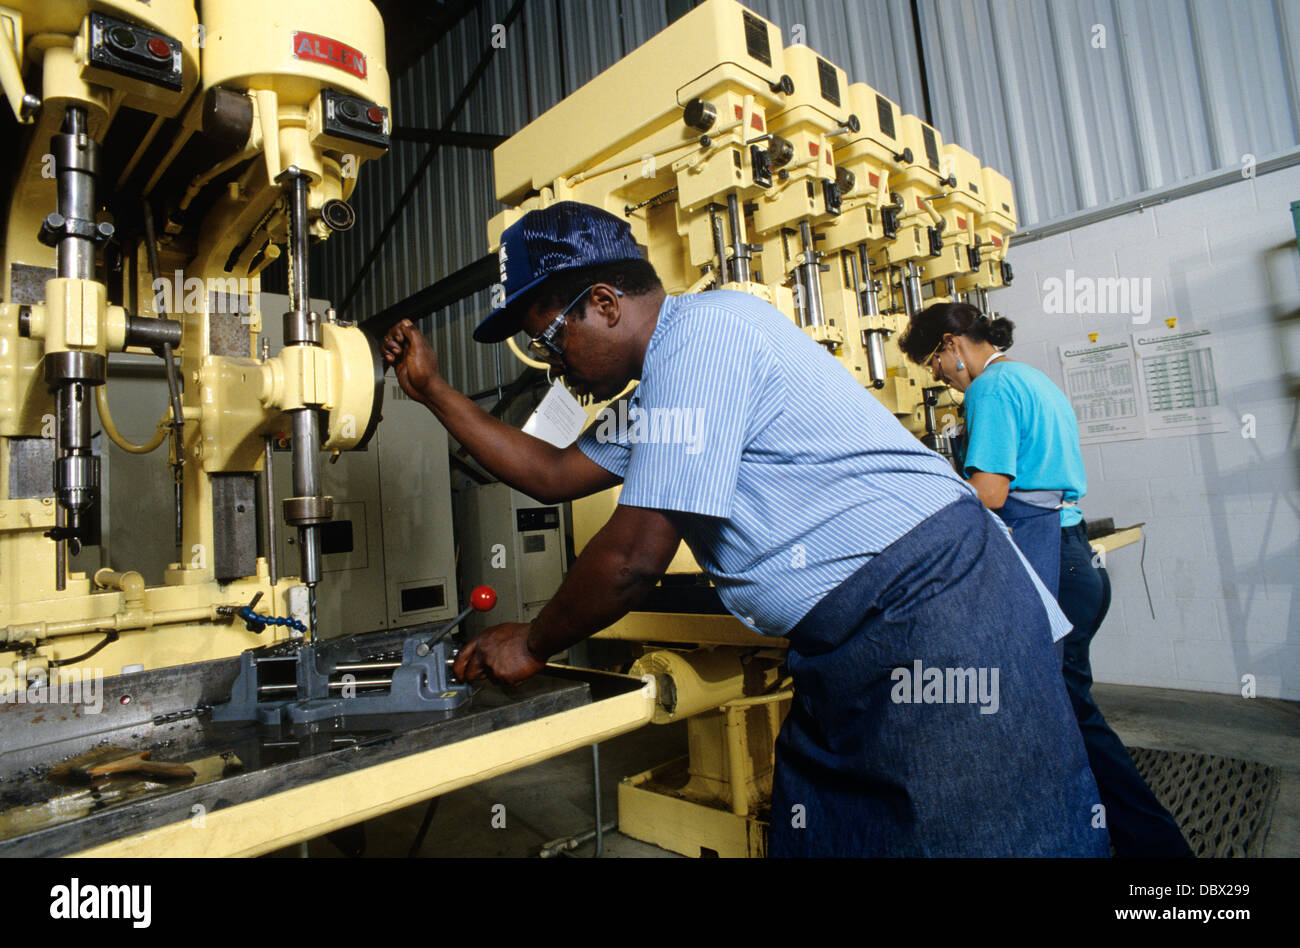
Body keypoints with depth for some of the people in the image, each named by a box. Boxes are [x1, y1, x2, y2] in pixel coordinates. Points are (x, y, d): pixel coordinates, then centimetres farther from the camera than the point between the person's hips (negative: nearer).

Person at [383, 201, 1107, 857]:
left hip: (932, 608, -10)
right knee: (815, 836, 14)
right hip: (847, 651, 10)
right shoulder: (662, 382, 18)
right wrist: (433, 389, 24)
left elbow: (635, 559, -17)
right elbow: (555, 474, 23)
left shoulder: (699, 332, -15)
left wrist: (532, 645, 1)